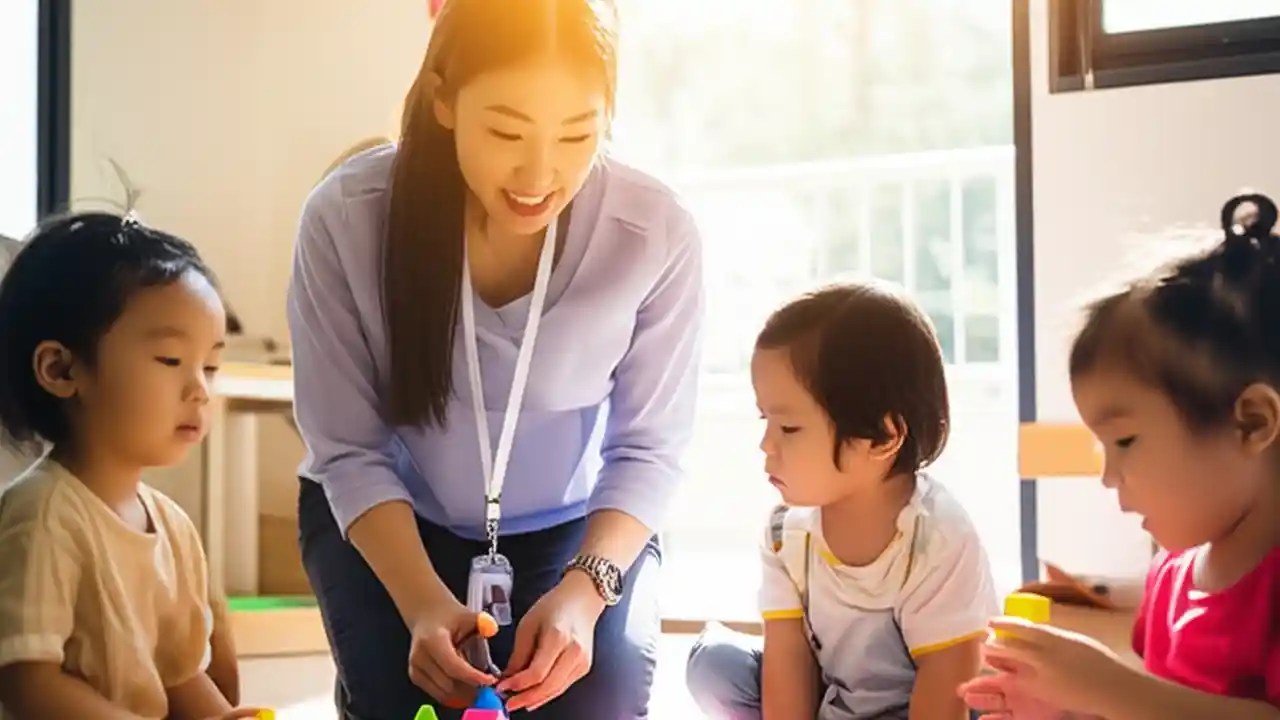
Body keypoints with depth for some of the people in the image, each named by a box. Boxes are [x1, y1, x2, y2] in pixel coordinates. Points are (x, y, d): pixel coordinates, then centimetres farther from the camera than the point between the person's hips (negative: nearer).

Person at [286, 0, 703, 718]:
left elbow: (648, 451, -14)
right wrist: (423, 602, -31)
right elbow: (349, 452, -17)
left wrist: (584, 590, -30)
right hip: (386, 523, 0)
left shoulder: (659, 234, -26)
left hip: (582, 527, 0)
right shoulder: (345, 218, -26)